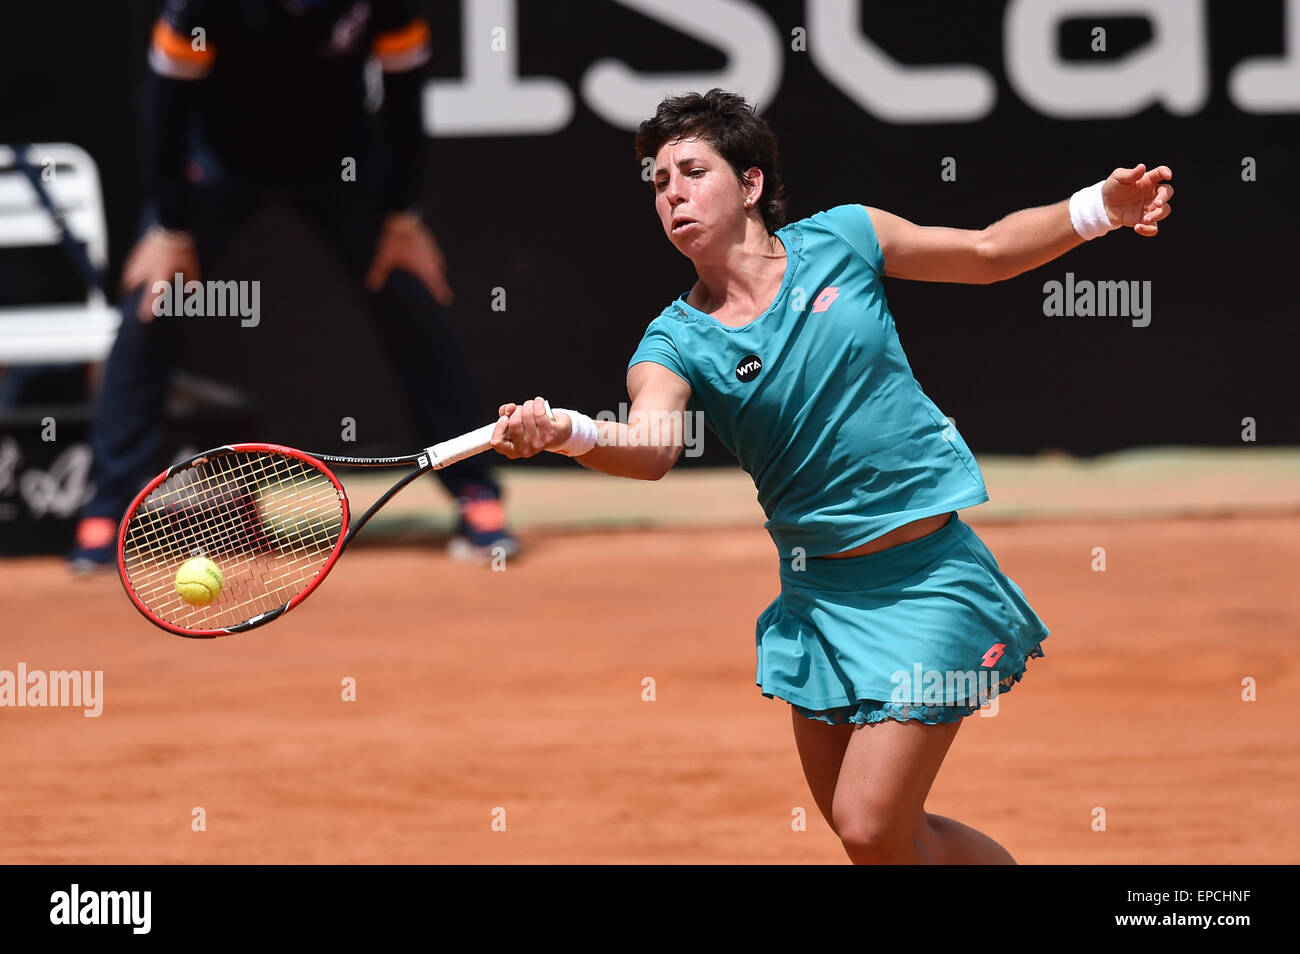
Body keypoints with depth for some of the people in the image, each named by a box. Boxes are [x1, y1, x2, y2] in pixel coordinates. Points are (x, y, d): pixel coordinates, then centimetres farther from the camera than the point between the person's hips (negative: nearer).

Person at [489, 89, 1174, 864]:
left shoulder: (839, 240, -2)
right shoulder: (675, 343, -2)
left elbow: (990, 252, 11)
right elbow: (650, 444, -24)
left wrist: (1097, 209, -3)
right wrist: (567, 433, -45)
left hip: (926, 575, -3)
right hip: (818, 591, 4)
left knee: (871, 826, -11)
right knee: (862, 828, 9)